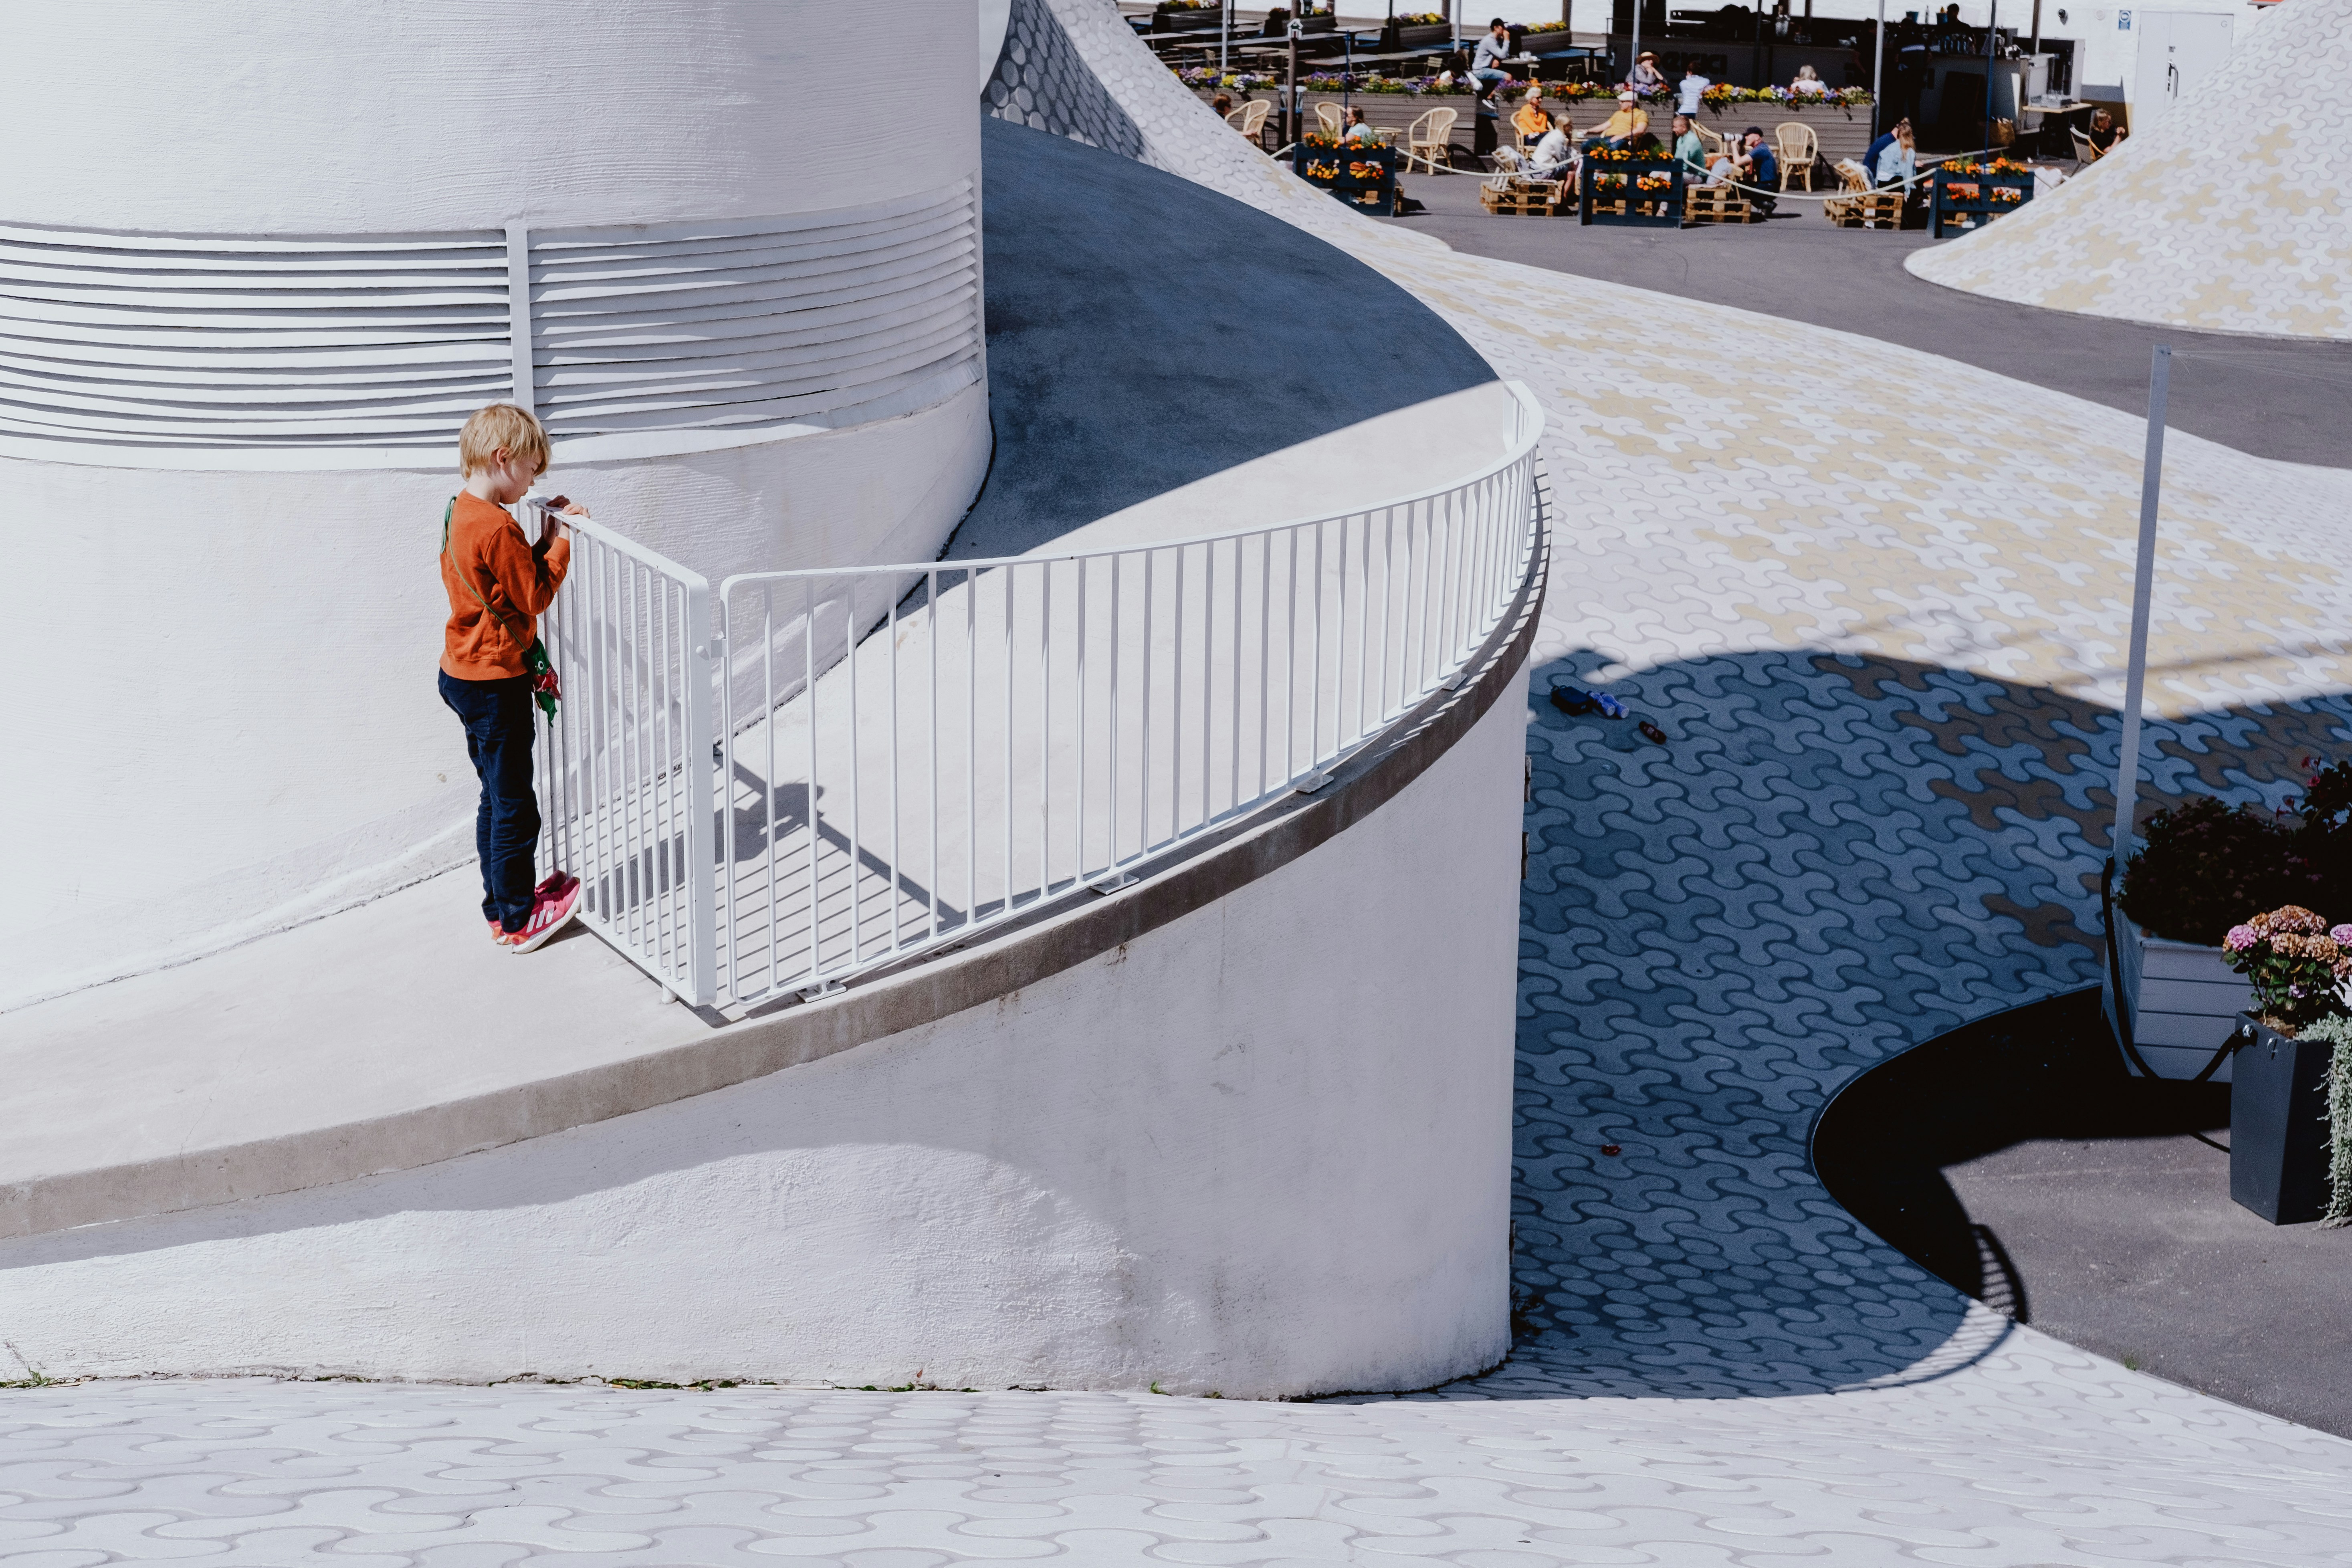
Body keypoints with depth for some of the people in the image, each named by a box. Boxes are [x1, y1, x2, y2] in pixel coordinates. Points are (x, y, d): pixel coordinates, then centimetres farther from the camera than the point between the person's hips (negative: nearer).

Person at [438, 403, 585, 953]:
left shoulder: (460, 514, 8)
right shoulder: (496, 527, -23)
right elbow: (536, 595, -16)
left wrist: (551, 533, 5)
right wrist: (561, 540, -8)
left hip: (465, 675, 10)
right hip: (495, 683, -10)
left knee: (498, 799, 20)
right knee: (514, 805, 0)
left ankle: (502, 906, 29)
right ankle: (518, 921, 7)